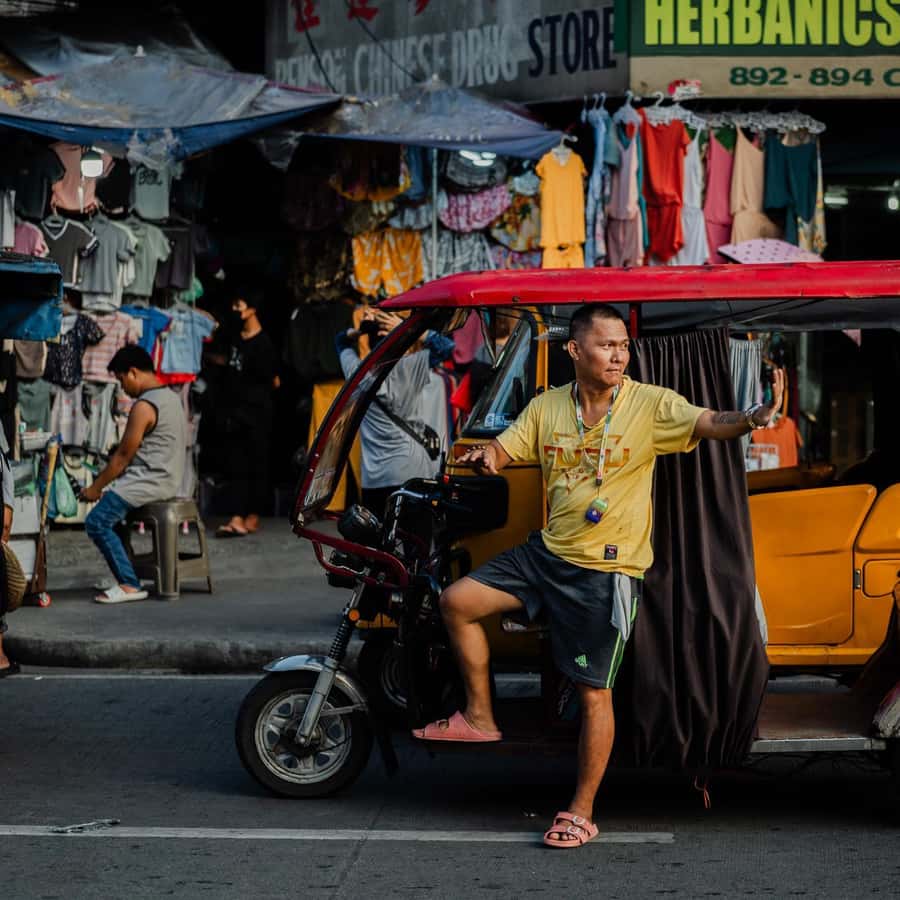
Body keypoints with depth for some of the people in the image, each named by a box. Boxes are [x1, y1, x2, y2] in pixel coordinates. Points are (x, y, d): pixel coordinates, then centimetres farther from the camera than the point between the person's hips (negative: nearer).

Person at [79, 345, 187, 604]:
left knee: (96, 522, -13)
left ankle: (130, 585, -15)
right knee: (111, 512, 23)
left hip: (149, 482, -10)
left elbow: (123, 456, -13)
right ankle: (123, 574, 22)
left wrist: (96, 487, -1)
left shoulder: (144, 407, -17)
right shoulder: (171, 397, 13)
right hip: (168, 478, 10)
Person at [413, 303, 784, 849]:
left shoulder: (650, 405, -10)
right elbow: (503, 451, 9)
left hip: (607, 571, -5)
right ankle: (480, 717, 16)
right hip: (548, 552, 5)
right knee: (458, 601, -1)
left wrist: (756, 417, -43)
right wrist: (483, 457, -16)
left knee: (594, 691, -1)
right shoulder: (547, 407, 5)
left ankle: (582, 812, 11)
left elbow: (710, 424, -22)